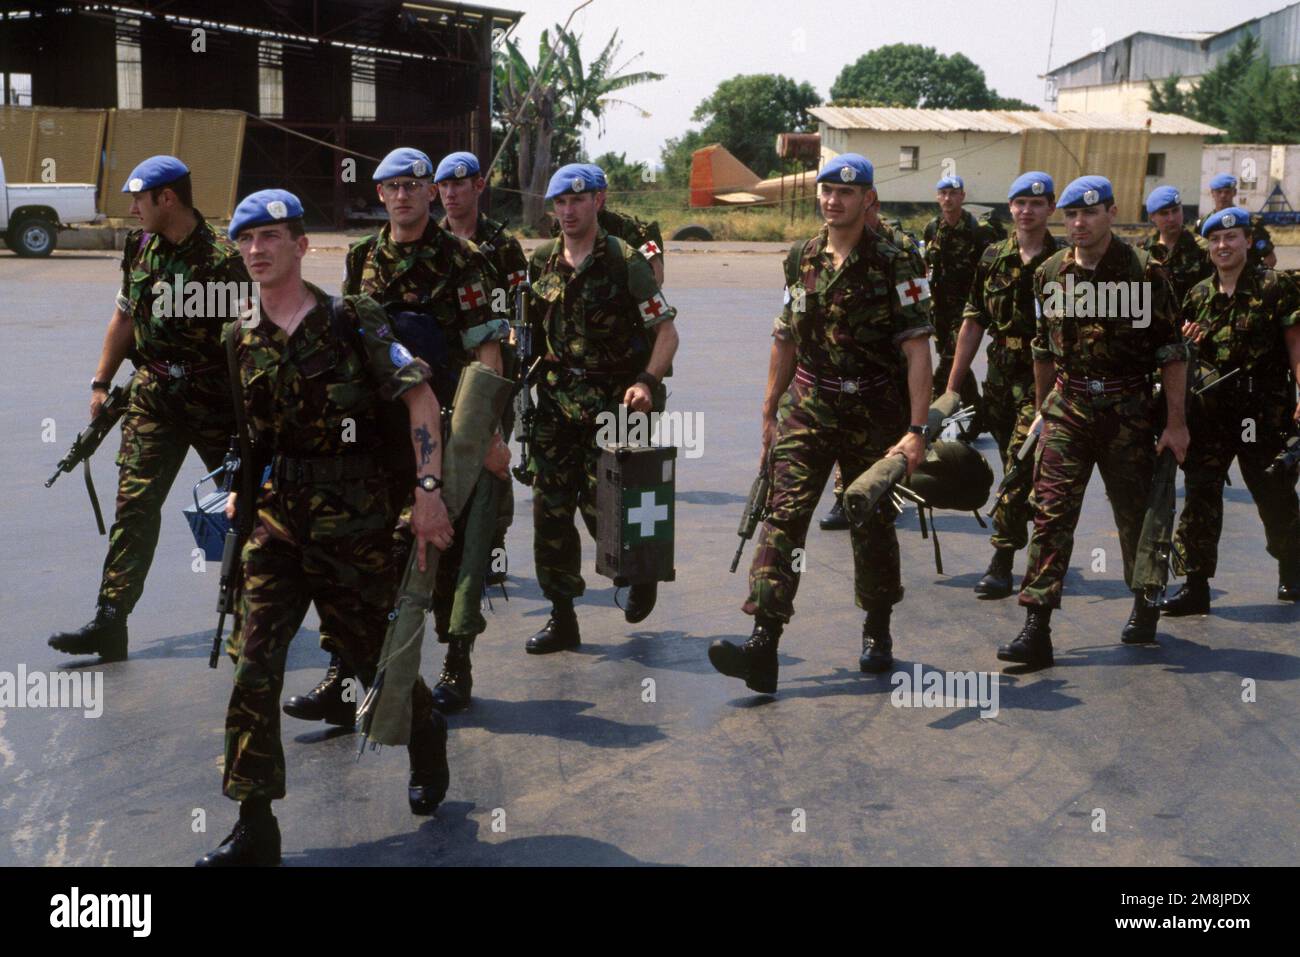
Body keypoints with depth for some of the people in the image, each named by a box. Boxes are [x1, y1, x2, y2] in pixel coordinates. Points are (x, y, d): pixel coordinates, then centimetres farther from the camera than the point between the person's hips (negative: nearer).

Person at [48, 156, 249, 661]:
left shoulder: (222, 258, -14)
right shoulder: (140, 247, 6)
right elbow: (125, 317, 16)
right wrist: (101, 383, 16)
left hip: (214, 399, -5)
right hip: (154, 394, 5)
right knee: (134, 505, -1)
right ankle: (109, 623, -1)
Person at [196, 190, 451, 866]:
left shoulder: (351, 321, -6)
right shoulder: (243, 339, 9)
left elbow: (420, 398, -12)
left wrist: (428, 492, -19)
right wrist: (244, 491, 8)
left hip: (353, 523, -4)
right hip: (275, 519, 4)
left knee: (372, 654, 10)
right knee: (254, 666, -5)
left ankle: (426, 735, 43)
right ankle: (255, 828, 3)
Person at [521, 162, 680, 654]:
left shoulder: (625, 262, -7)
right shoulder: (541, 262, 8)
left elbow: (667, 331, -7)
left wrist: (646, 382, -21)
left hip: (612, 405, -5)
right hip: (556, 404, 5)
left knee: (601, 507, -6)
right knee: (550, 508, 2)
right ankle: (562, 618, 13)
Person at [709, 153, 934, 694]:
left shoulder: (894, 265, -7)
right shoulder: (800, 259, 7)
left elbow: (917, 351, -11)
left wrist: (916, 430, -18)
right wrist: (769, 413, 14)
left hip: (872, 416, -3)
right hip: (806, 410, 3)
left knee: (873, 527, 10)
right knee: (783, 517, -11)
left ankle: (877, 633, 33)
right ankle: (763, 648, -16)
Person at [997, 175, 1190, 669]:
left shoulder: (1143, 272, -7)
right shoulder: (1050, 273, 5)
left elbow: (1171, 351, -5)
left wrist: (1176, 421, -8)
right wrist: (1042, 410, 19)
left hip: (1128, 410, -2)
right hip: (1068, 407, 2)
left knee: (1135, 514, 11)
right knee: (1051, 513, -7)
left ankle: (1145, 607, 35)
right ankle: (1036, 630, -9)